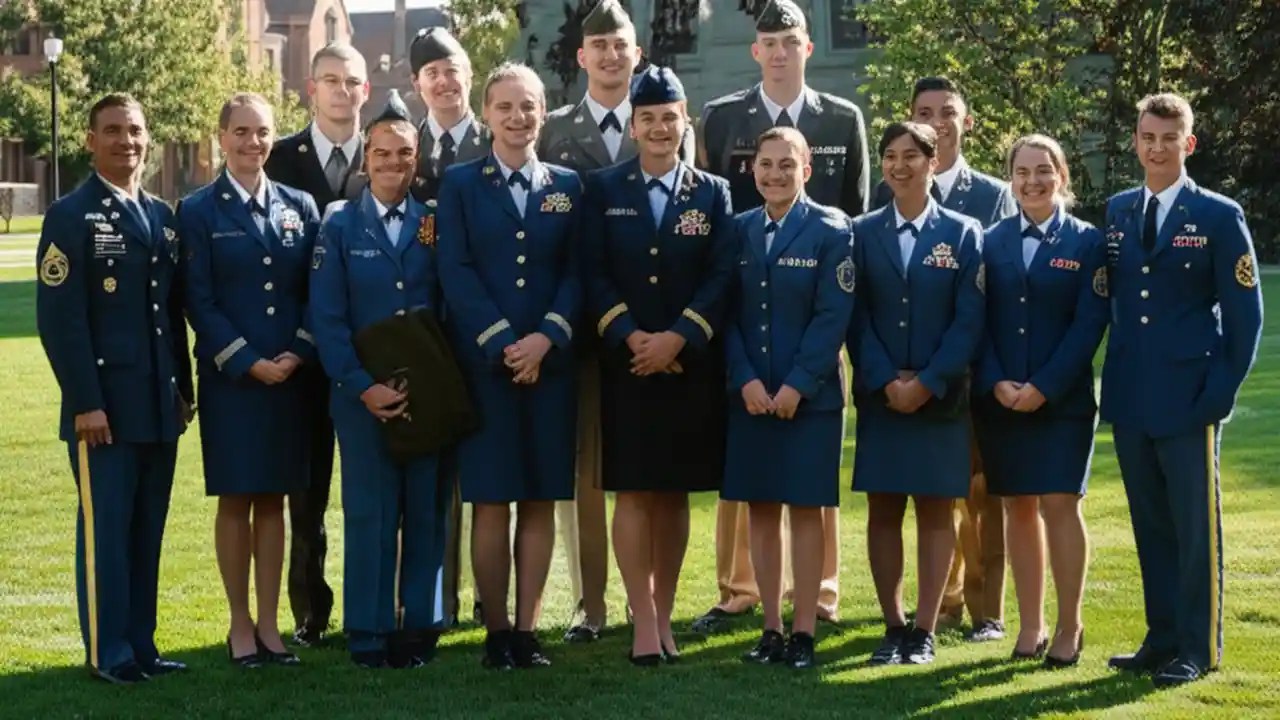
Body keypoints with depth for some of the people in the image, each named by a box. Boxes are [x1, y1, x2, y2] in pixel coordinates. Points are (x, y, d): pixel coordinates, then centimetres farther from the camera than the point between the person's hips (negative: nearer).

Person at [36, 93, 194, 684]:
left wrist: (184, 388, 13)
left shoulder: (162, 217, 15)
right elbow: (59, 318, -12)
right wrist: (85, 402, -17)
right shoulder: (70, 216, -6)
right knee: (105, 528, -2)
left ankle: (140, 644, 16)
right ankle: (107, 652, 4)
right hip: (104, 406, -6)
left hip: (159, 404, 6)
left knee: (148, 530, 9)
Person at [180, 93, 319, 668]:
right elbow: (198, 302, -6)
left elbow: (316, 293, 7)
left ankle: (269, 623, 13)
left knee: (273, 499, 7)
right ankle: (240, 626, 11)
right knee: (235, 499, 3)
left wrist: (297, 354, -8)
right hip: (230, 376, -3)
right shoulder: (199, 211, -1)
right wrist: (249, 361, -13)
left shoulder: (299, 207, 9)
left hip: (290, 373, 3)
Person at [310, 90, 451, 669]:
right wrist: (363, 386, -13)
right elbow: (327, 318, -3)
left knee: (427, 513, 6)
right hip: (363, 395, -2)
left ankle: (420, 628, 15)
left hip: (429, 393, 2)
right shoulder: (340, 226, 3)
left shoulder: (435, 224, 8)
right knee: (369, 515, 1)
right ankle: (368, 636, 8)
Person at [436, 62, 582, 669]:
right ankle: (496, 631, 7)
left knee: (541, 501, 4)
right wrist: (504, 344, -13)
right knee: (491, 501, -1)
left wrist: (546, 338, -11)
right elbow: (456, 272, -4)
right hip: (483, 363, -2)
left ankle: (528, 629, 10)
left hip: (550, 362, 2)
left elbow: (576, 273, 5)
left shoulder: (567, 186, 11)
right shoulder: (459, 183, 5)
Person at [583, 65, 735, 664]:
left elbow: (722, 277, -2)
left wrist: (678, 338, -14)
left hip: (692, 366, 1)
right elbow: (594, 275, -1)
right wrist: (631, 336, -15)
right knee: (632, 492, -3)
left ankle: (664, 616, 15)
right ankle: (644, 622, -1)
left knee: (675, 494, 6)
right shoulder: (603, 189, 6)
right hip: (624, 363, -1)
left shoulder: (712, 193, 7)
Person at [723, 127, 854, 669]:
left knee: (805, 509, 2)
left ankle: (803, 632, 7)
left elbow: (833, 317, -10)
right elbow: (728, 314, 4)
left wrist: (797, 385, -15)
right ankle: (771, 629, 15)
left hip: (810, 395, -4)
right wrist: (745, 380, -9)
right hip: (749, 394, 4)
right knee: (761, 509, 7)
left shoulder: (831, 231, -4)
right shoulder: (738, 231, 7)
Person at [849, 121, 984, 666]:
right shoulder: (863, 232, 6)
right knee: (882, 512, 3)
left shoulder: (963, 234, 1)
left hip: (941, 397, -2)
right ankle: (892, 628, 10)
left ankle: (925, 632, 7)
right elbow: (857, 317, 2)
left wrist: (927, 383, -13)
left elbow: (969, 320, -4)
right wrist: (887, 380, -10)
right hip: (879, 396, 2)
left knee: (936, 512, 2)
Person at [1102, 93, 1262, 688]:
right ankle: (1162, 638, 20)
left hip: (1189, 400, -4)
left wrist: (1222, 391, -9)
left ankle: (1199, 648, 9)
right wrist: (1111, 380, 7)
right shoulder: (1115, 213, 9)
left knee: (1196, 526, 1)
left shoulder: (1219, 216, -4)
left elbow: (1245, 315, -4)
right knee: (1150, 525, 11)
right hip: (1130, 399, 5)